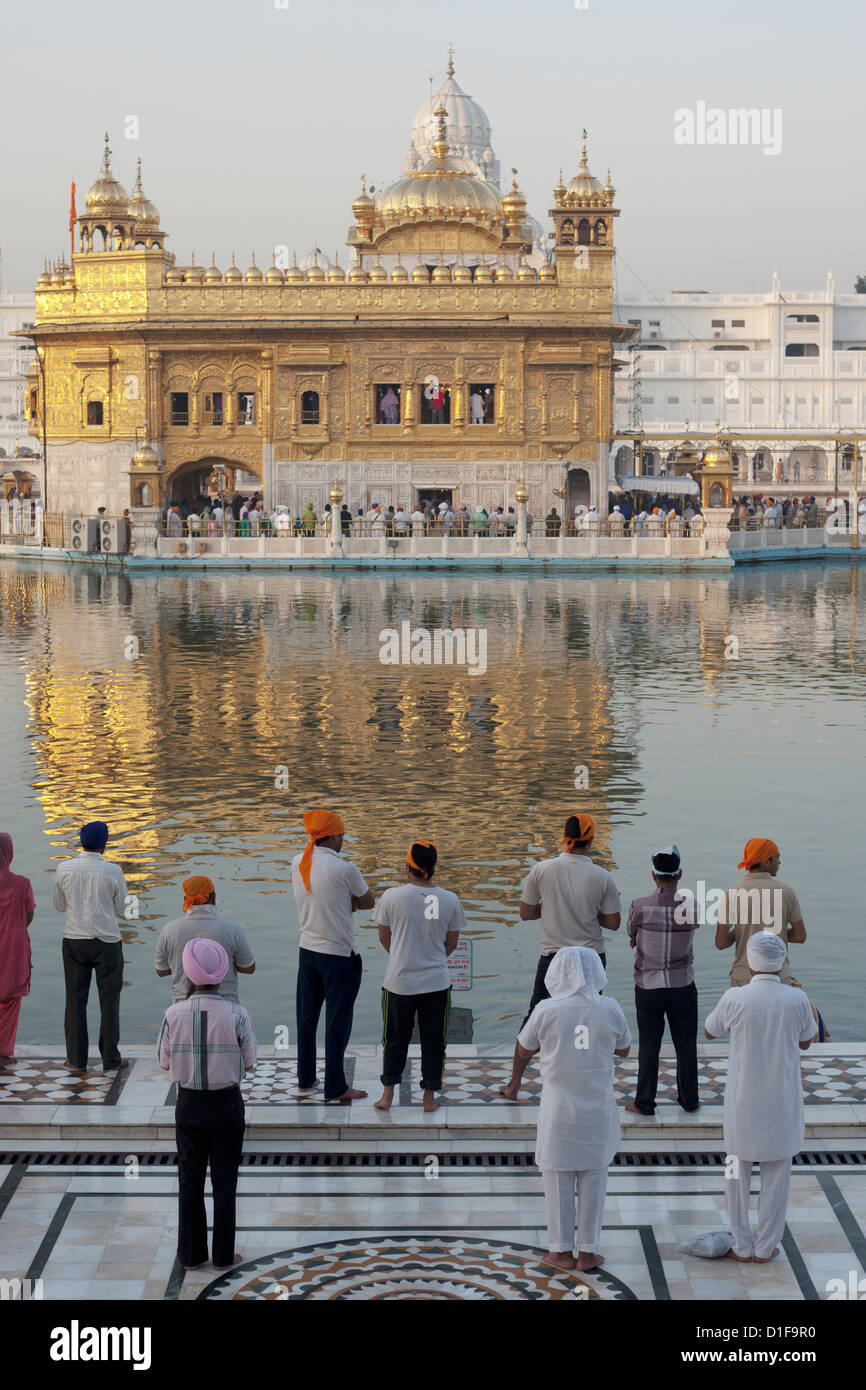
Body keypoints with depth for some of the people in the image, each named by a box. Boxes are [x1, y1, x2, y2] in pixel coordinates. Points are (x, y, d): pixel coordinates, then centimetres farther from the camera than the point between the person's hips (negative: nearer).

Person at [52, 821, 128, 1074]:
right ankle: (110, 1058, 10)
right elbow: (121, 910, 0)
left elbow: (59, 905, 6)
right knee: (109, 1000, 7)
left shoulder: (64, 869, -6)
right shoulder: (113, 871, -11)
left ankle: (76, 1059, 11)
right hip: (106, 942, -2)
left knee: (76, 999, 8)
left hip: (74, 940, 2)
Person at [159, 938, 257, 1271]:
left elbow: (165, 1063, -4)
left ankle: (191, 1254, 24)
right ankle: (223, 1254, 20)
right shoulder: (237, 1015, -17)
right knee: (224, 1180, 12)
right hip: (226, 1104, -1)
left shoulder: (174, 1014, -14)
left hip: (188, 1104, 1)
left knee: (189, 1179, 15)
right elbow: (249, 1062, -7)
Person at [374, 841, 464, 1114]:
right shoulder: (450, 900, -6)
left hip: (399, 981, 0)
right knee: (433, 1040, 13)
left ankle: (387, 1095, 20)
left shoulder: (392, 897, -10)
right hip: (437, 982, 1)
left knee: (395, 1039, 15)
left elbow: (384, 938, 2)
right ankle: (429, 1097, 18)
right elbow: (451, 943, 6)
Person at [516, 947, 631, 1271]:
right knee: (593, 1180, 12)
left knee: (559, 1180, 11)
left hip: (559, 1110, -1)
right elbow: (623, 1050, 9)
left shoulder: (546, 1011, -13)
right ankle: (588, 1252, 19)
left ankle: (561, 1251, 19)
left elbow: (523, 1052, 1)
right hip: (597, 1110, 1)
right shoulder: (610, 1010, -8)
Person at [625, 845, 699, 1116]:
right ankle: (689, 1100, 23)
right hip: (683, 985, 1)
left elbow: (632, 937, 2)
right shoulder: (692, 906, -8)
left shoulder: (641, 906, -13)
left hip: (648, 986, -1)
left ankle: (645, 1103, 13)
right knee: (686, 1045, 13)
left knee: (649, 1045, 7)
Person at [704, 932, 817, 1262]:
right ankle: (766, 1247, 20)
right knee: (776, 1173, 14)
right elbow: (806, 1042, 5)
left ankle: (742, 1245, 20)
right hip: (782, 1102, 1)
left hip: (743, 1102, -1)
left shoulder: (734, 1000, -17)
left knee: (738, 1171, 14)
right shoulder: (797, 1000, -14)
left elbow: (709, 1031, 3)